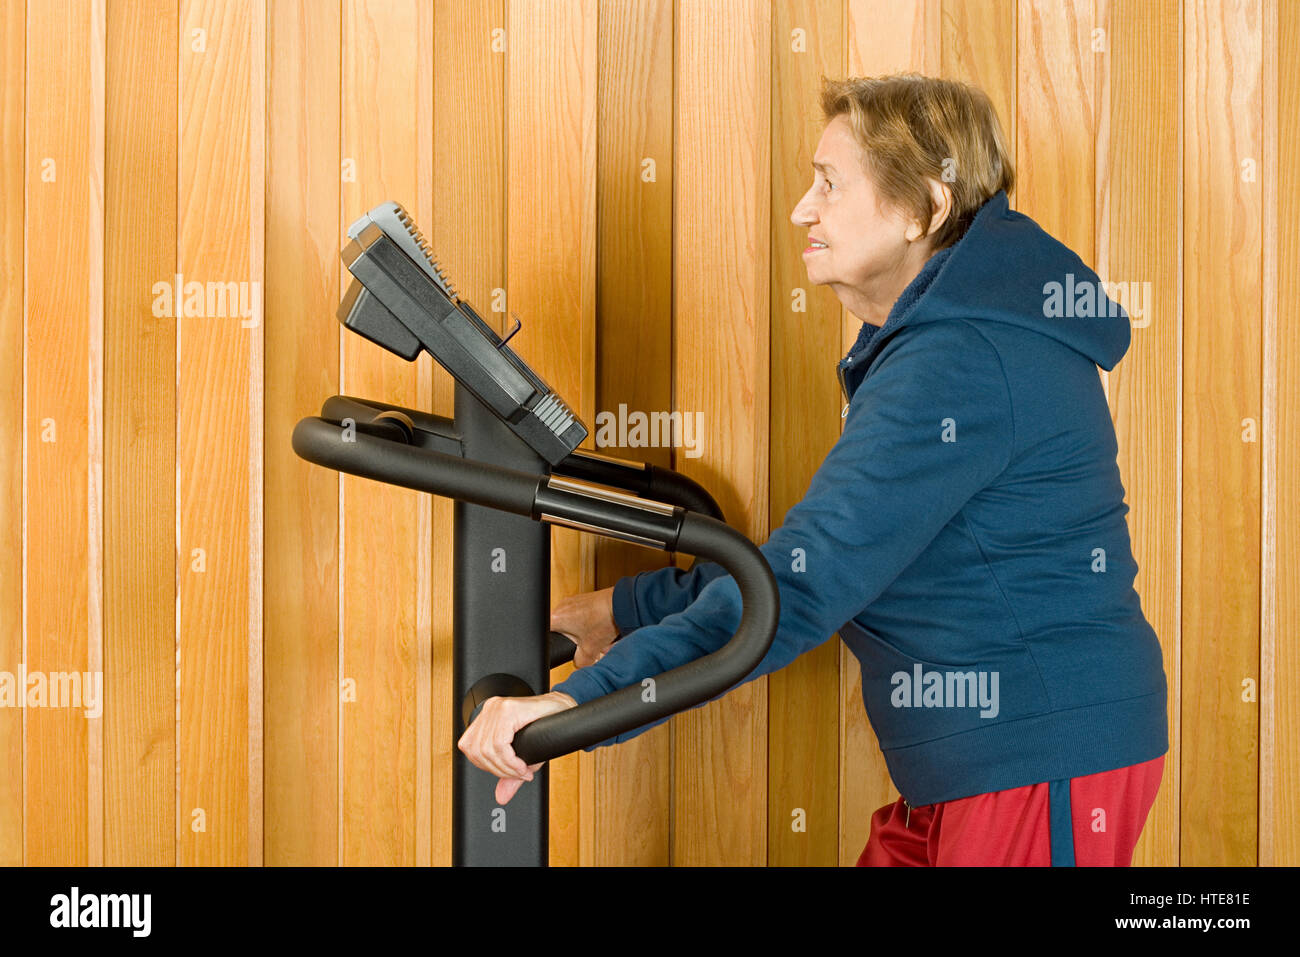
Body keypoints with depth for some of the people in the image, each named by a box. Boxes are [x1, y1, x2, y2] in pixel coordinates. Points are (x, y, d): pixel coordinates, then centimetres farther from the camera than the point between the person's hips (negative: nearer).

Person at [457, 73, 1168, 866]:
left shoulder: (962, 366, -20)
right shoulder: (940, 343, 14)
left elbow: (809, 583, -29)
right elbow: (812, 557, 17)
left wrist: (587, 699, -31)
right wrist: (628, 611, 13)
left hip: (1046, 765, -10)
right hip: (972, 766, 10)